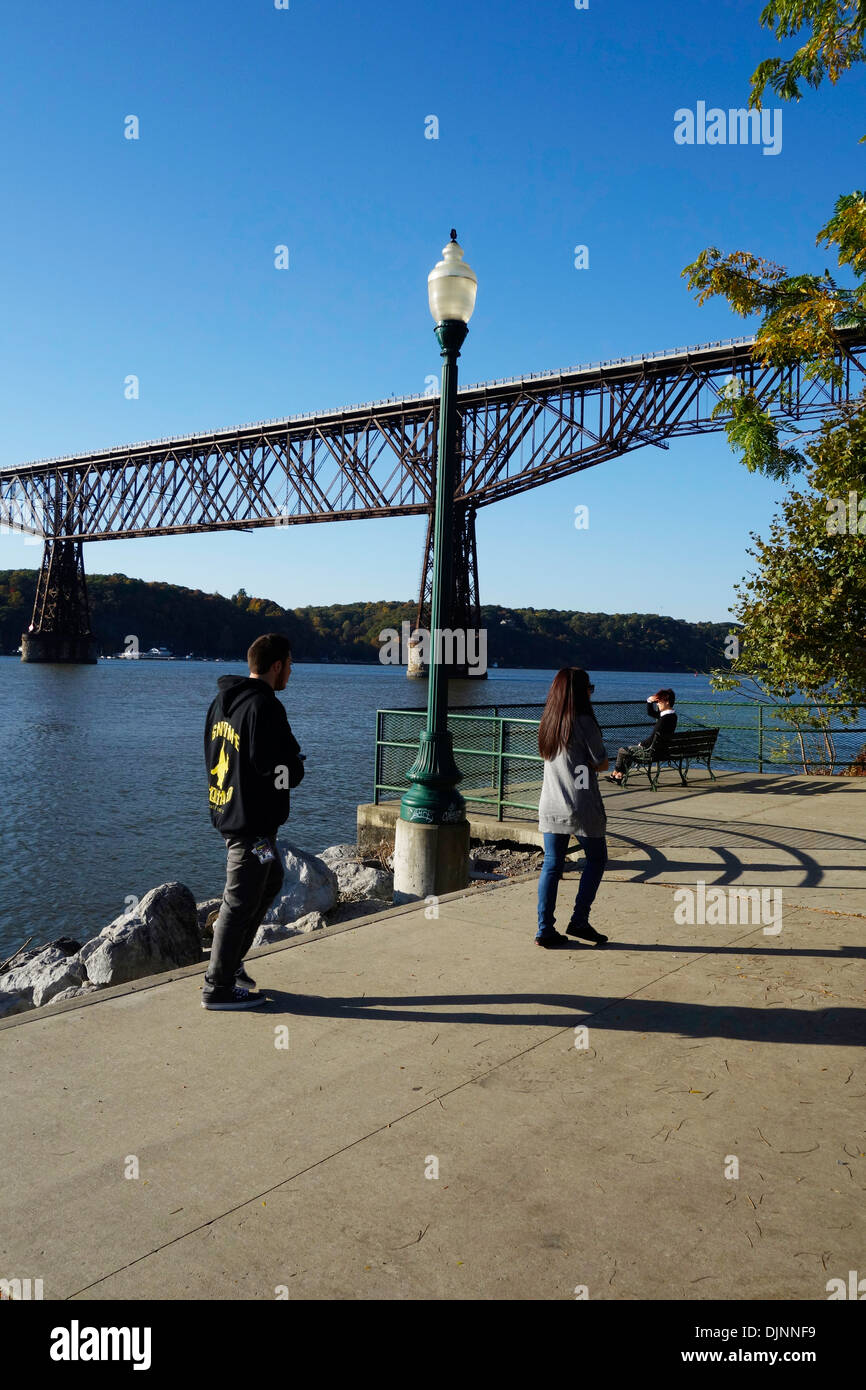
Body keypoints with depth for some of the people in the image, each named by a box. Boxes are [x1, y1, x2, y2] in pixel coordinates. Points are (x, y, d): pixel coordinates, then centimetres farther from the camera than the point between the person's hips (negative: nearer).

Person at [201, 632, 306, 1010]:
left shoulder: (222, 700, 9)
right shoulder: (264, 707, -20)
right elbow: (284, 775, -24)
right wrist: (297, 761, 0)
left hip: (225, 812, 10)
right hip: (253, 823, -10)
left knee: (270, 880, 25)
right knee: (240, 902, 2)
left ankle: (230, 960, 32)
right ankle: (218, 988, 13)